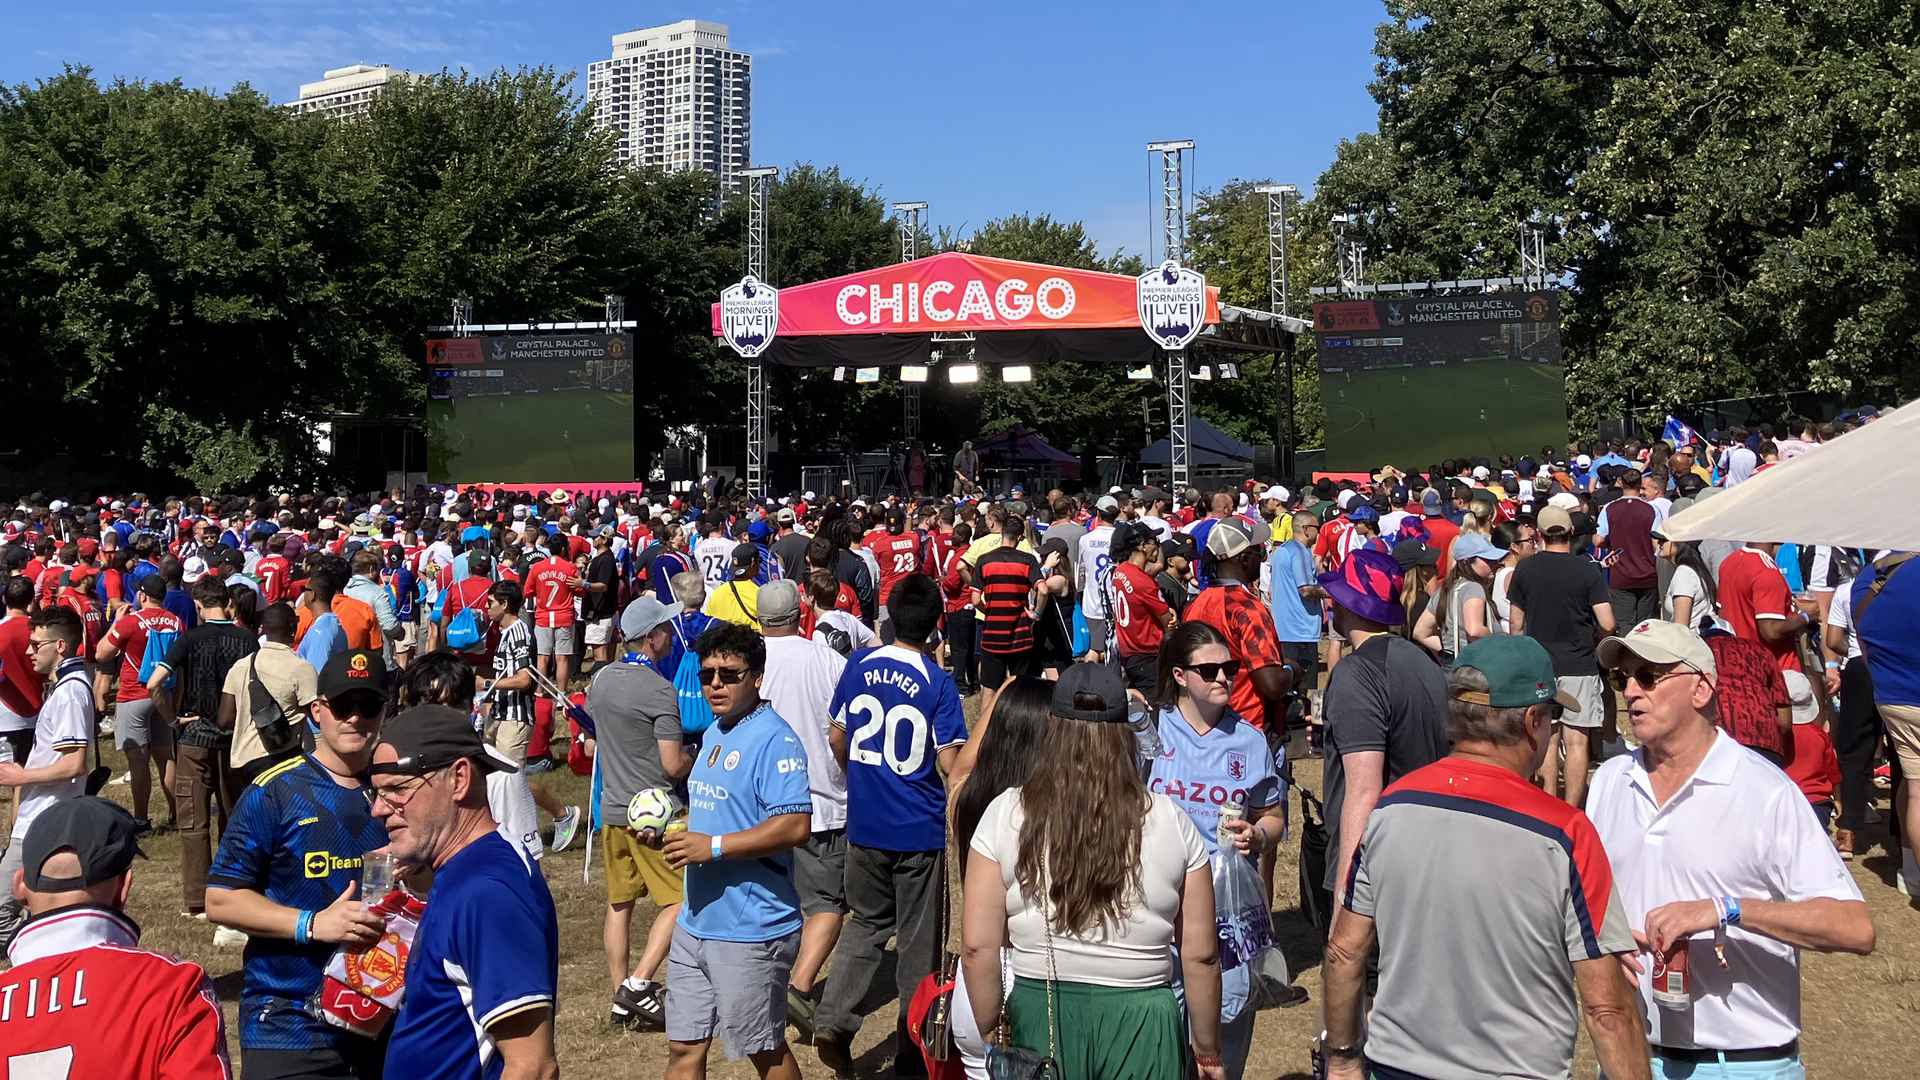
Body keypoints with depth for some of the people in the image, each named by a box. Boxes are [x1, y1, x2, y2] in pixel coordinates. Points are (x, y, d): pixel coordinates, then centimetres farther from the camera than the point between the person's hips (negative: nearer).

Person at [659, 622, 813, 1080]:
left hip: (751, 930, -9)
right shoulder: (714, 733, 13)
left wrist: (714, 847, -25)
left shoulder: (774, 740, -17)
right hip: (696, 922, 9)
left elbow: (795, 826, -26)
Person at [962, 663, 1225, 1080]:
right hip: (1139, 1022, 0)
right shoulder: (1171, 823, -6)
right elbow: (1200, 955, -2)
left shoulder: (1005, 815, -8)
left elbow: (978, 944, -8)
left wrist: (992, 1036, 5)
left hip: (1038, 1013, 0)